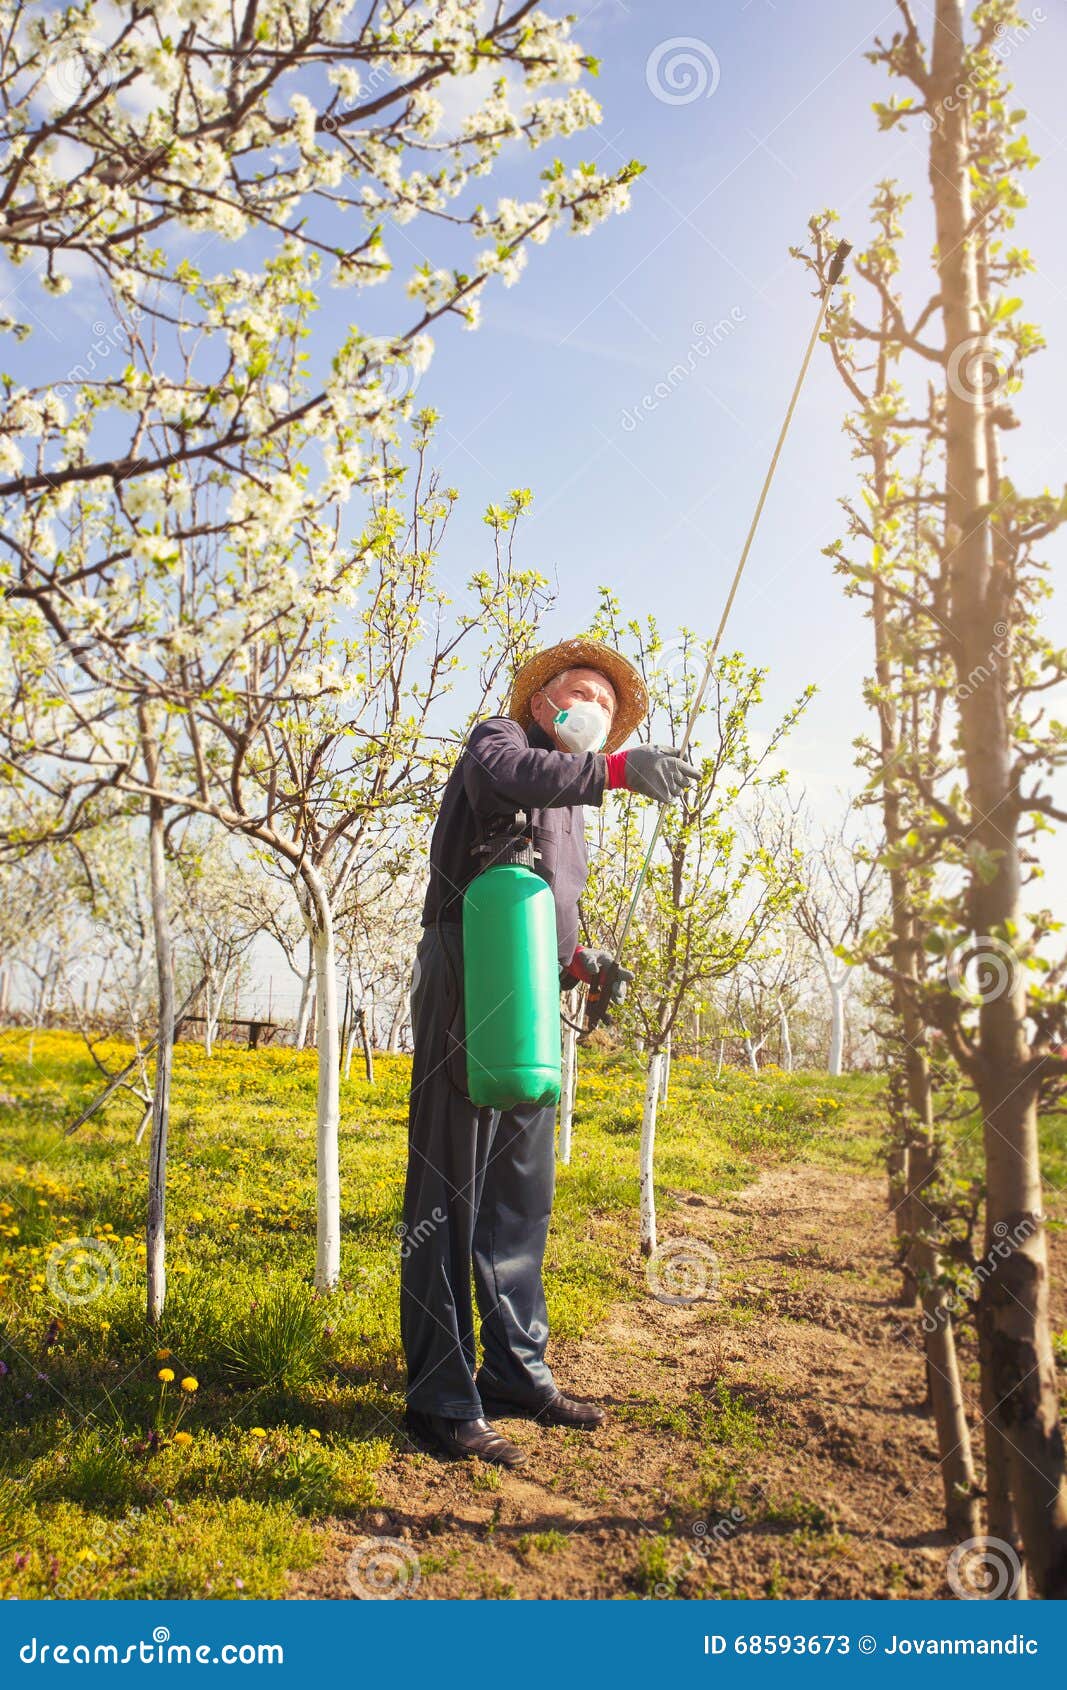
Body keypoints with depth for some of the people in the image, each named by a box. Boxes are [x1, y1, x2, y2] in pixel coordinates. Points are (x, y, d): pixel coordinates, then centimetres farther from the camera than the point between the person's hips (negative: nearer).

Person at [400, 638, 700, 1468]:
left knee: (523, 1194, 12)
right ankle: (442, 1400, -2)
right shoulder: (500, 739, 5)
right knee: (448, 1192, -7)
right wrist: (617, 770, -35)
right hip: (466, 978, -8)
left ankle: (517, 1372, 24)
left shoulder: (569, 810, 28)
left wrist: (581, 959, 5)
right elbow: (500, 772, -21)